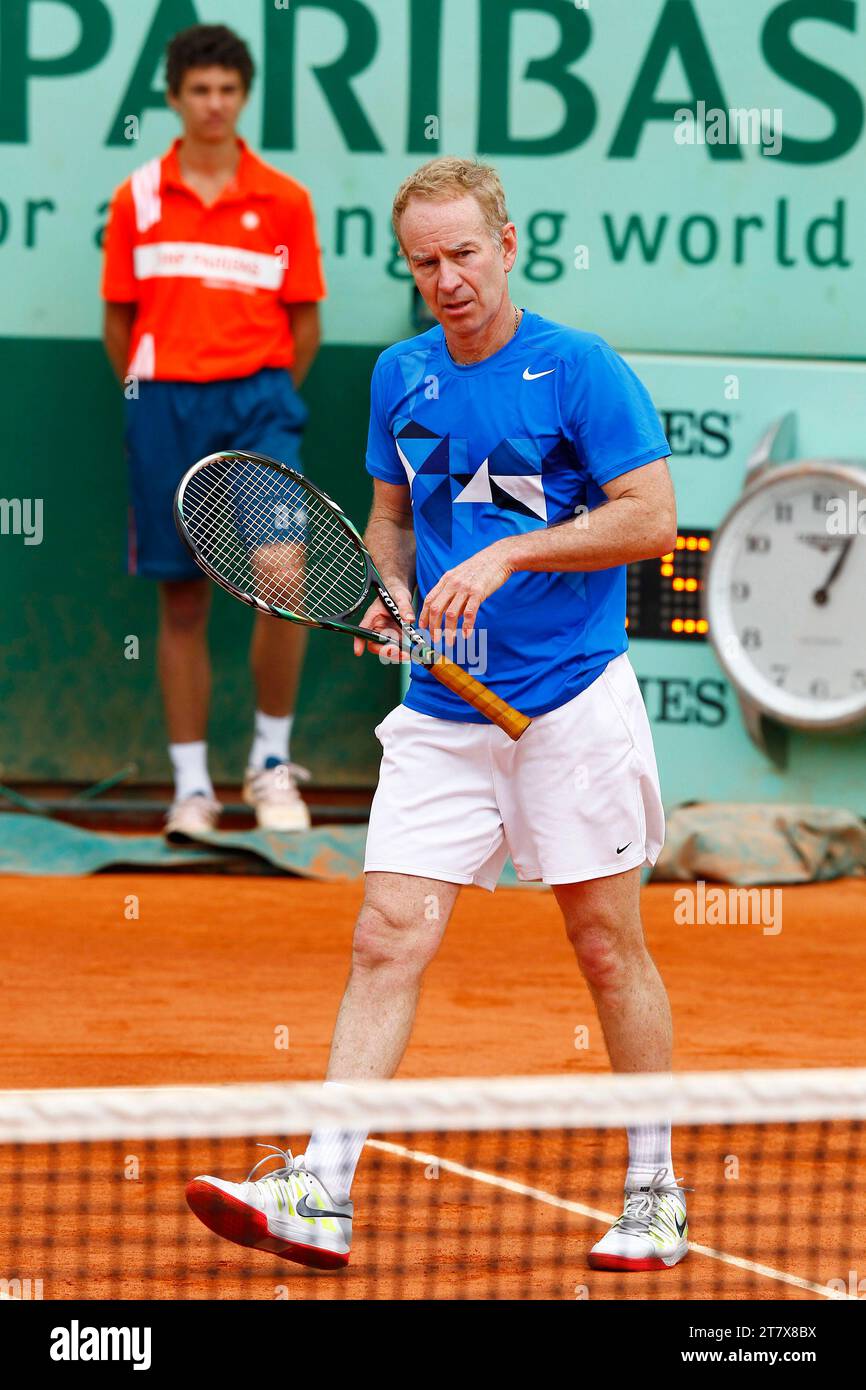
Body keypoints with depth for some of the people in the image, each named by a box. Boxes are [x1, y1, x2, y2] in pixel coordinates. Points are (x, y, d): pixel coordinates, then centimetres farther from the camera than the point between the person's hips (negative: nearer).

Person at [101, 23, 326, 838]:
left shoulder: (284, 201, 3)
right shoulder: (137, 199, 5)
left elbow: (303, 320, 7)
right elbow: (119, 319, 11)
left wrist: (265, 400, 5)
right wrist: (153, 400, 8)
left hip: (257, 400, -1)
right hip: (166, 404, 1)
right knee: (181, 601, 3)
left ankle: (271, 763, 0)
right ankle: (191, 787, 9)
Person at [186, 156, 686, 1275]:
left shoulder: (580, 370, -8)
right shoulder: (400, 378, 8)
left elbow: (652, 517, -13)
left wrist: (508, 554, -21)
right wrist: (392, 591, 1)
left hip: (571, 705, -4)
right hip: (441, 713, 4)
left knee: (609, 949, 3)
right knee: (387, 943, -6)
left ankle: (654, 1197, 16)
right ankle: (318, 1197, -13)